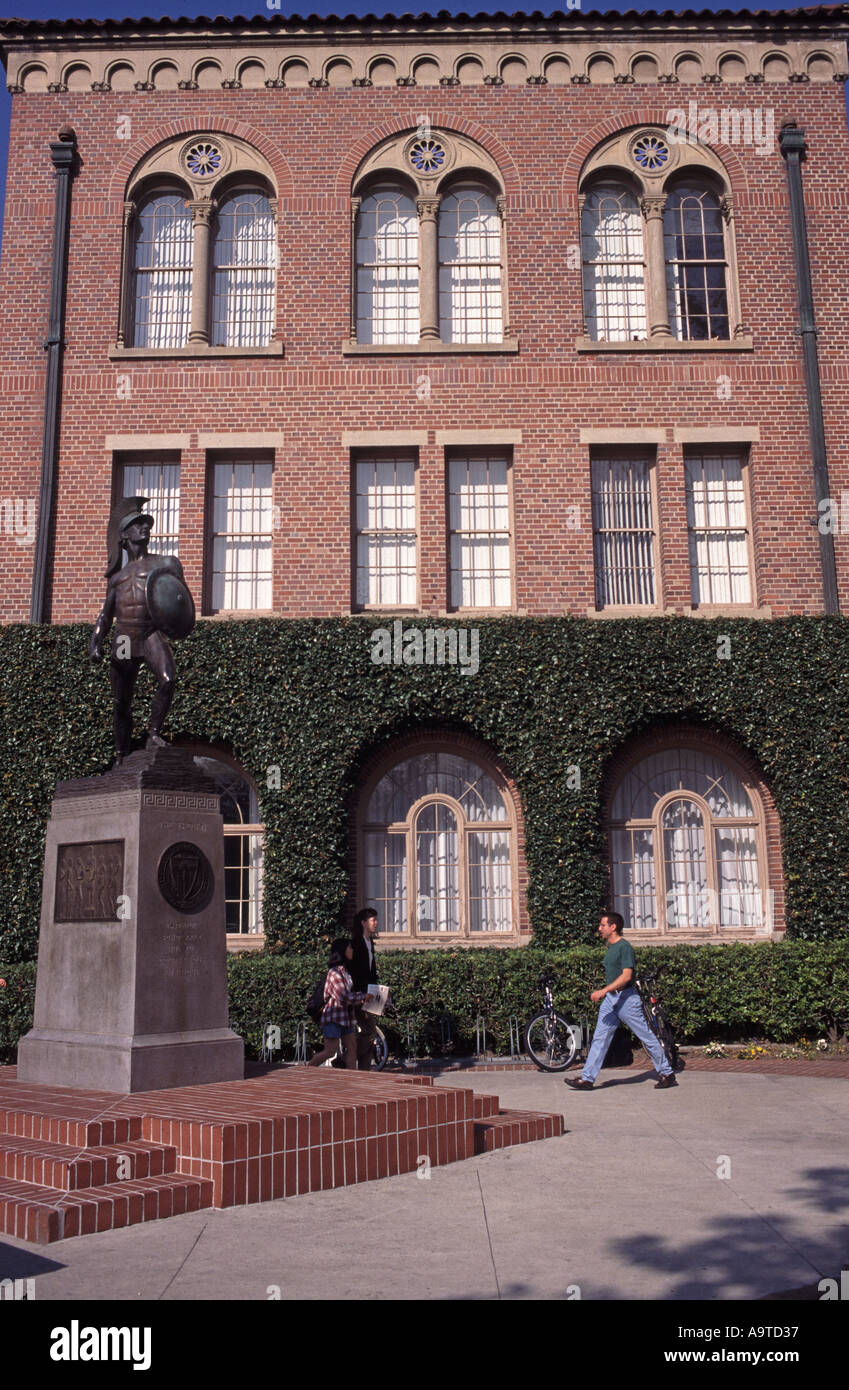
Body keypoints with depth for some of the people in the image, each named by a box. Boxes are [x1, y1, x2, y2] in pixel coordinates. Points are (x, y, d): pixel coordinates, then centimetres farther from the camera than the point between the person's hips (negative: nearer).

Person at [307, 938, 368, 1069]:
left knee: (352, 1048, 4)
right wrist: (363, 997, -8)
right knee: (330, 1051, -7)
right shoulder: (335, 972, -17)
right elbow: (345, 997, -19)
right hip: (333, 1017, -9)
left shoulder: (344, 970, 13)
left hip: (345, 1016, 9)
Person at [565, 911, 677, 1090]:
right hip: (611, 998, 9)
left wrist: (604, 991, -29)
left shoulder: (624, 947, -15)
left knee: (647, 1036, 2)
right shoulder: (610, 947, 13)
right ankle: (586, 1079, 3)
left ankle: (667, 1074, 15)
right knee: (600, 1037, 3)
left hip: (626, 998, -9)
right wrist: (603, 993, 22)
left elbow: (626, 975, -24)